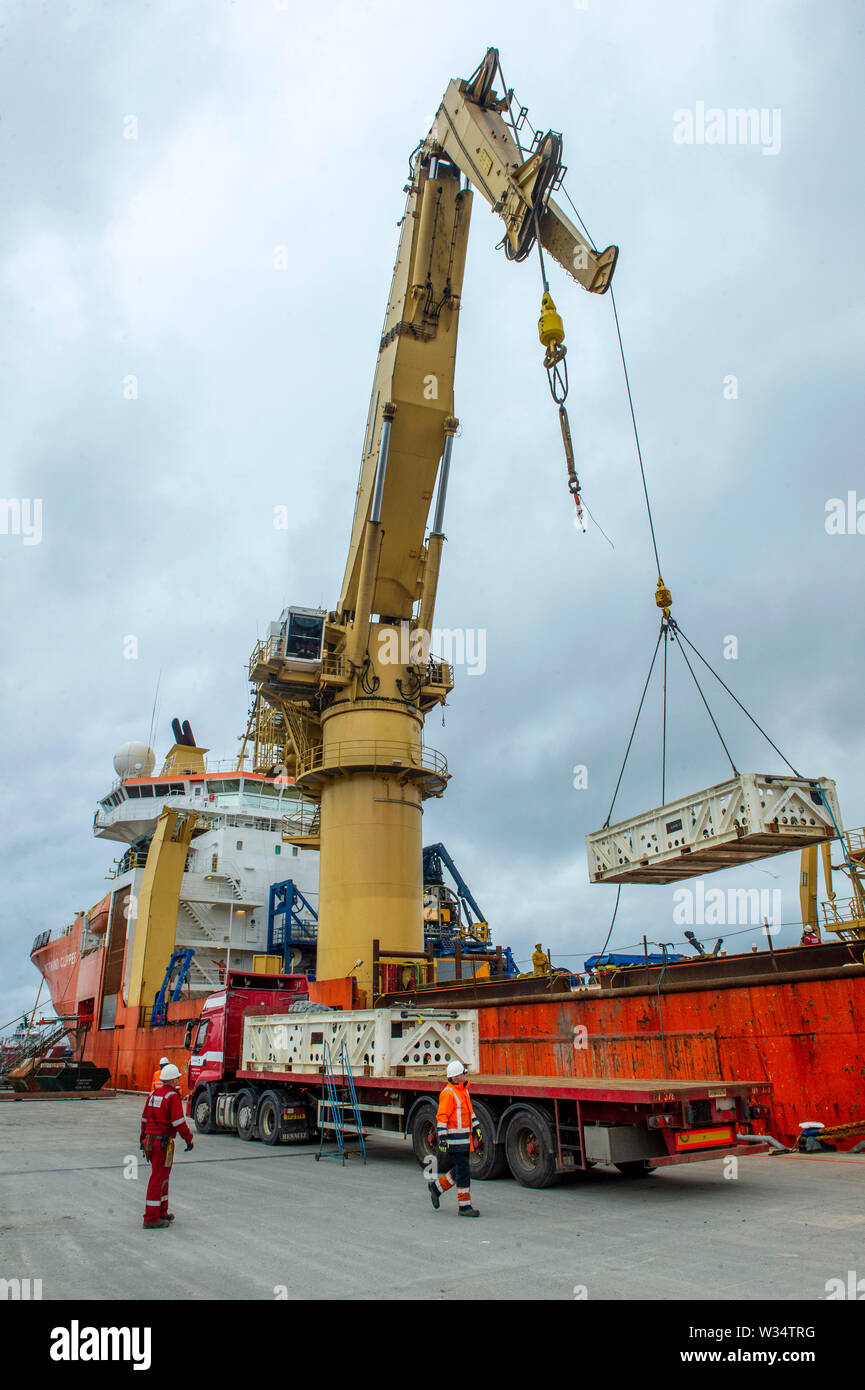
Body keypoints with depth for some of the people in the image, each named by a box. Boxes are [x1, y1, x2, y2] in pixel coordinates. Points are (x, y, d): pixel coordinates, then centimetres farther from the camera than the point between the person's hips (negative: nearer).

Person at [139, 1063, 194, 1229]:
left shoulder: (153, 1095, 12)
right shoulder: (173, 1097, -14)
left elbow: (144, 1119, 18)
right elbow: (179, 1122, -18)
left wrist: (143, 1140, 26)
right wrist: (189, 1139, -8)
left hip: (150, 1140, 9)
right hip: (164, 1142, -9)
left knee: (162, 1176, 19)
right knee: (158, 1178, -4)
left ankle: (161, 1212, 28)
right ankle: (151, 1219, -1)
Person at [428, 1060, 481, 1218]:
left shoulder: (464, 1090, 13)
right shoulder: (448, 1093, -17)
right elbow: (441, 1117, -19)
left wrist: (476, 1127, 22)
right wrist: (442, 1138, -23)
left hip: (465, 1137, 9)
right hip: (454, 1138, -9)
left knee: (460, 1169, 15)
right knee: (462, 1171, -4)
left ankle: (437, 1187, 30)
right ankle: (464, 1206, 6)